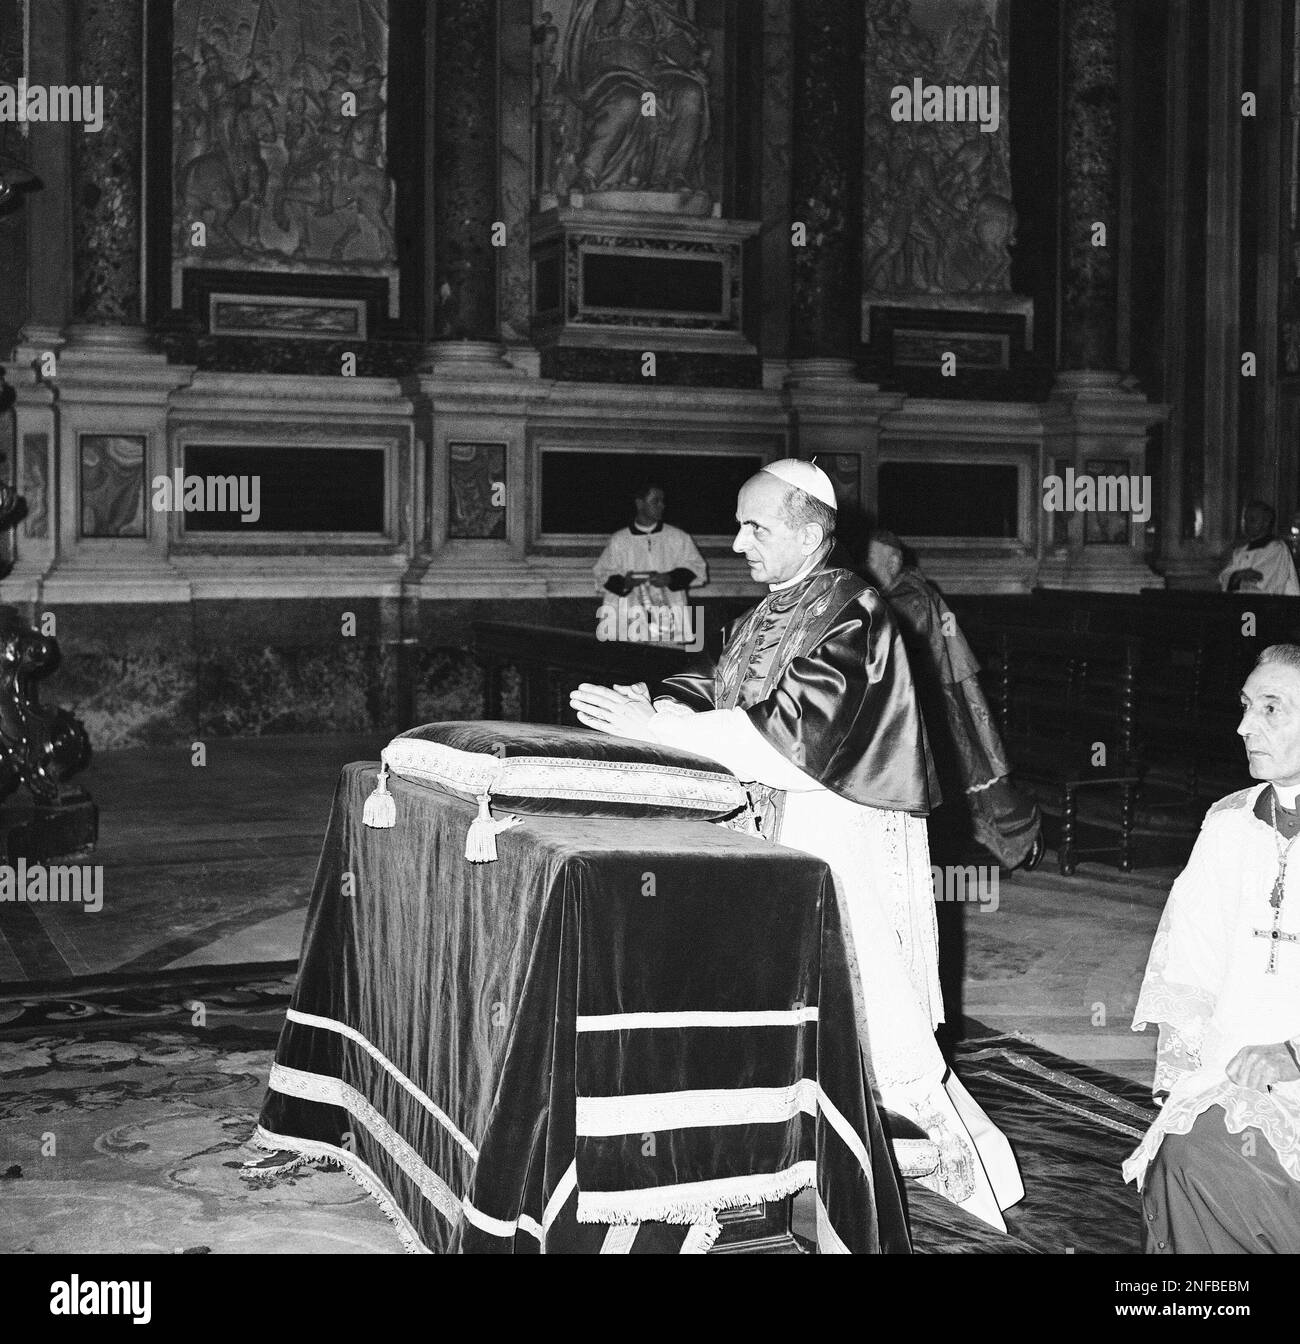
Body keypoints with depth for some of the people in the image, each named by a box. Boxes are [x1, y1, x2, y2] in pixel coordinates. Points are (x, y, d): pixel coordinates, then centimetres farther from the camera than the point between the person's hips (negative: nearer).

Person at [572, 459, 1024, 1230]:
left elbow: (792, 729, -26)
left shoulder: (850, 614, -17)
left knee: (876, 1019, -3)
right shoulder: (773, 610, 10)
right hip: (782, 827, 8)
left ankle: (973, 1164, 13)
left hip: (848, 832, -8)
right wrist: (655, 702, -10)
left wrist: (658, 729, -27)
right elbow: (718, 692, 12)